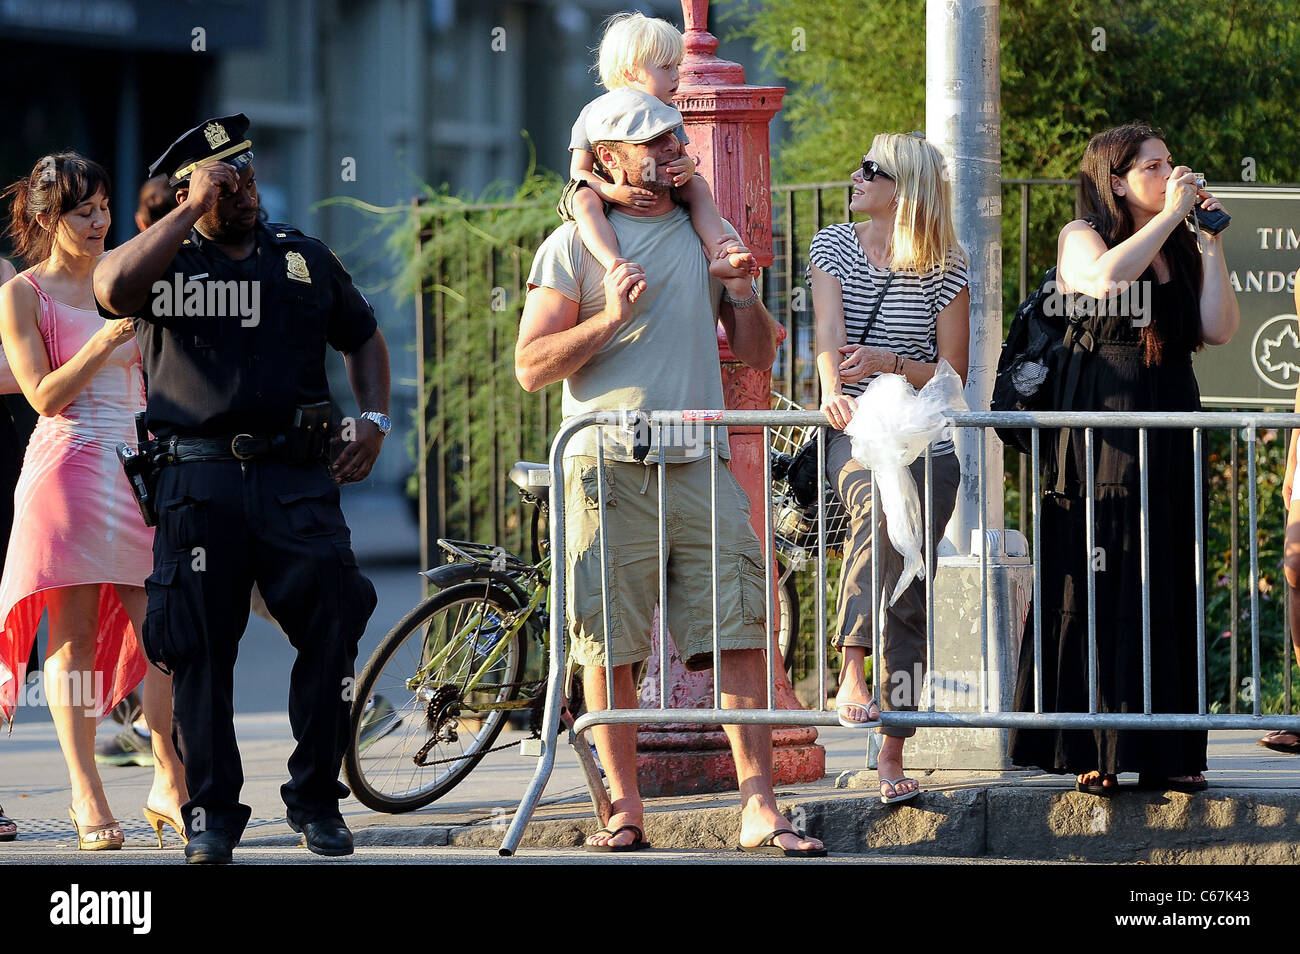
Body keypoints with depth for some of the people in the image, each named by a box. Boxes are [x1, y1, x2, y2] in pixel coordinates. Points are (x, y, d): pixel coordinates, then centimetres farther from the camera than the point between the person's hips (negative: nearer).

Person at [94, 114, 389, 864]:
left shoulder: (305, 259, 16)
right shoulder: (168, 262, 6)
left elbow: (363, 337, 28)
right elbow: (113, 288, -17)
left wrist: (374, 419, 12)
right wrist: (194, 211, -13)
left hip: (298, 477, 2)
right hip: (199, 480, -2)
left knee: (335, 620, -9)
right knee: (203, 647, -2)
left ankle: (316, 800, 4)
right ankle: (213, 814, 7)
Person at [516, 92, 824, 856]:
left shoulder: (707, 236, 15)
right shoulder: (575, 245, 4)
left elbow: (758, 357, 17)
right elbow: (532, 366, -2)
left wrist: (742, 293, -1)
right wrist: (610, 318, -14)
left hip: (701, 464, 3)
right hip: (609, 469, -3)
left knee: (740, 635, -6)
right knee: (610, 648, -2)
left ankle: (760, 808, -7)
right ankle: (626, 808, 7)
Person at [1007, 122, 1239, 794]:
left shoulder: (1181, 249, 17)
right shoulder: (1081, 237, 2)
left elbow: (1219, 329, 5)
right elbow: (1106, 275, -22)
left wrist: (1210, 242, 2)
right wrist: (1171, 214, -13)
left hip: (1170, 429, 6)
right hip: (1100, 434, -6)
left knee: (1168, 592, 4)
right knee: (1098, 588, -7)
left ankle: (1165, 754, 7)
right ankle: (1090, 755, -6)